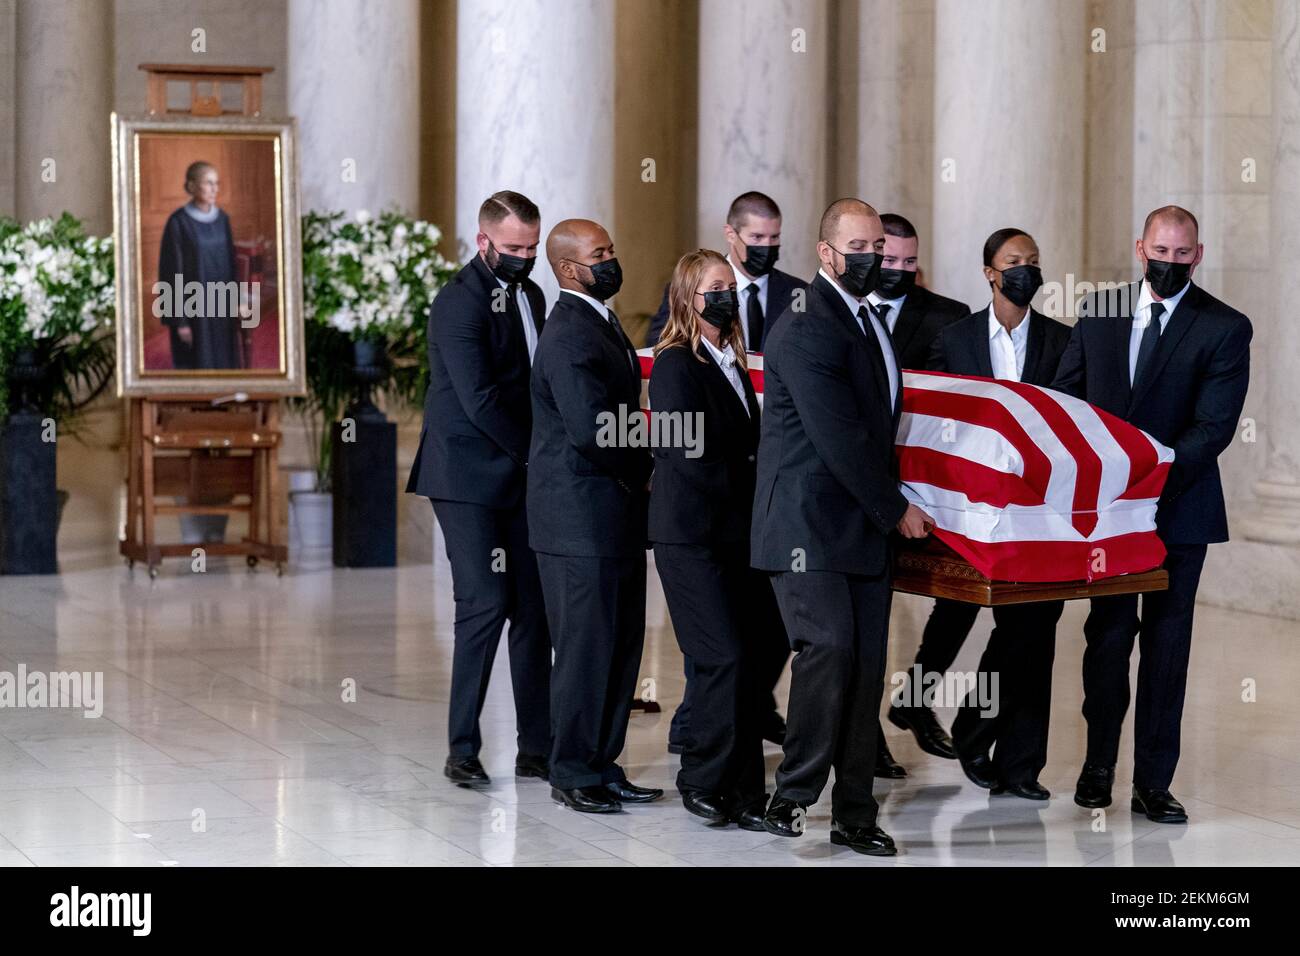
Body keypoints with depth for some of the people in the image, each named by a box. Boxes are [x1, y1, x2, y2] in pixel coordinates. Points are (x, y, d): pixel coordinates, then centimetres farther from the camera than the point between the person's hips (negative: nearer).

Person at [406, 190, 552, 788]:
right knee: (485, 607, -10)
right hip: (470, 478, -8)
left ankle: (536, 747, 10)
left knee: (533, 610, 5)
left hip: (522, 478, 8)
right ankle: (462, 750, -1)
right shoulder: (460, 303, -13)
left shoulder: (529, 295, 14)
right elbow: (480, 401, -20)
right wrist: (538, 453, -13)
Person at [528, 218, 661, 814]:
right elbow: (592, 429, -24)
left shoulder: (599, 322, 16)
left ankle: (602, 766, 21)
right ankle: (573, 774, 7)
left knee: (620, 645, 13)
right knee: (586, 647, -2)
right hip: (581, 518, -10)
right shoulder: (570, 334, -17)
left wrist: (639, 472, 7)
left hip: (614, 516, 10)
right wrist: (643, 473, -10)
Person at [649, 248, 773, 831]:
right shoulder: (676, 365, -8)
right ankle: (701, 781, 2)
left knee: (749, 665, 4)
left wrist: (756, 511, 4)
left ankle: (743, 793, 8)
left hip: (737, 535, 8)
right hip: (692, 536, -8)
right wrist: (745, 494, -10)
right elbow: (688, 454, -15)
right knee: (725, 659, -12)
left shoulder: (732, 364, 17)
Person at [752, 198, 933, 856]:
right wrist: (896, 510, -10)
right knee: (829, 648, -20)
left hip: (864, 528, 8)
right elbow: (840, 440, -17)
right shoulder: (805, 330, -13)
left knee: (865, 670, 5)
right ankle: (793, 794, -10)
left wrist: (891, 507, 17)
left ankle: (854, 815, 10)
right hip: (809, 524, -8)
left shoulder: (871, 323, 18)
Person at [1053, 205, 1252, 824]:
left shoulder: (1224, 328, -5)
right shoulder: (1098, 312, 5)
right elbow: (1064, 398, 10)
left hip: (1179, 506, -2)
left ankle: (1153, 783, 8)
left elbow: (1214, 426, -12)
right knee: (1108, 634, 9)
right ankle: (1099, 764, 23)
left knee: (1167, 642, 2)